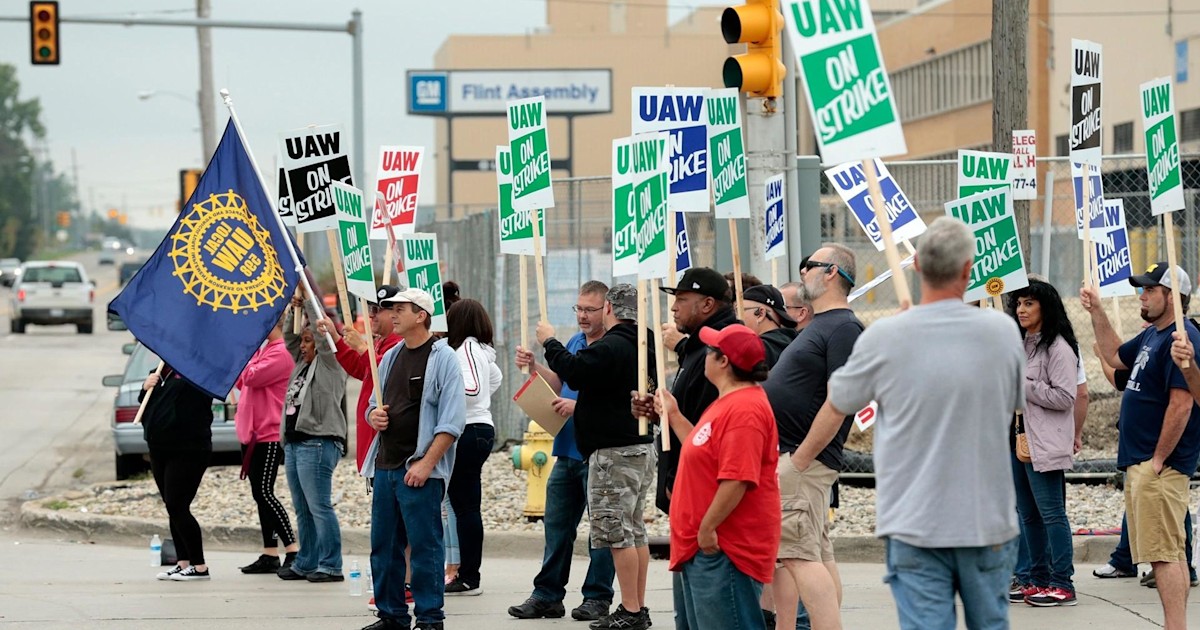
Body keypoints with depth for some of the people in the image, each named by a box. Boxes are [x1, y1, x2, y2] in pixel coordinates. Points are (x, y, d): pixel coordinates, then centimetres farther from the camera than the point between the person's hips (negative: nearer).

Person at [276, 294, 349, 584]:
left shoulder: (329, 364, -3)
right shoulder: (302, 364, 19)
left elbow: (322, 332, -12)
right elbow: (289, 335, 25)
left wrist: (308, 303, -6)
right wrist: (294, 309, 12)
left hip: (317, 443, -9)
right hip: (293, 443, 9)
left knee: (319, 507, -10)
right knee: (302, 509, 12)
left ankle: (330, 566, -9)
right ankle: (306, 563, 18)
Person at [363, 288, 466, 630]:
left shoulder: (443, 358, -6)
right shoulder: (390, 358, 16)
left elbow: (452, 420, -12)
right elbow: (374, 406, 26)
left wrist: (426, 463, -18)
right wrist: (374, 415, 1)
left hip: (421, 469, -7)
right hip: (385, 465, 7)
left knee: (424, 544, -5)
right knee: (384, 544, 10)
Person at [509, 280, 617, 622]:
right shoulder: (574, 343, 14)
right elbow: (558, 383, 21)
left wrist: (579, 406, -24)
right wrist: (533, 366, 6)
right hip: (567, 451, 8)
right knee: (556, 524, 10)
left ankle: (597, 597, 8)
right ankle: (547, 595, 16)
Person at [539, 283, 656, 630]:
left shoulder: (610, 347, -17)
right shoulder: (642, 346, 14)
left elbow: (573, 372, -24)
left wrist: (549, 342, -9)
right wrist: (578, 406, 29)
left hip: (614, 452, -10)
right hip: (641, 446, 10)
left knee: (617, 532, -7)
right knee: (635, 530, 13)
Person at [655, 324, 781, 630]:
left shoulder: (744, 409, -20)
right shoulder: (728, 403, 17)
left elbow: (737, 478, -26)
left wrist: (707, 528, -23)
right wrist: (674, 416, 28)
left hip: (722, 548, -12)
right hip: (703, 547, 12)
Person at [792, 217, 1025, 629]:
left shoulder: (884, 338, -7)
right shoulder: (1003, 331, -3)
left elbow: (834, 409, 8)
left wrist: (797, 463, 25)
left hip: (914, 523, -2)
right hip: (988, 520, 2)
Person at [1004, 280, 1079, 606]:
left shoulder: (1058, 348, -11)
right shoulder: (1019, 344, 17)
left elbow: (1065, 397, -19)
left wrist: (1022, 386, -17)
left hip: (1044, 444, -9)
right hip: (1017, 440, 9)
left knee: (1051, 513, -7)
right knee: (1028, 514, 12)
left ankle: (1062, 584, -4)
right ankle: (1035, 579, 18)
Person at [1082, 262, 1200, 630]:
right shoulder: (1151, 335, 16)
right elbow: (1116, 357, 34)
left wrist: (1158, 460, -20)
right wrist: (1097, 312, 26)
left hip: (1159, 466, -10)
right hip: (1140, 463, 10)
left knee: (1164, 553, -13)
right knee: (1168, 552, 12)